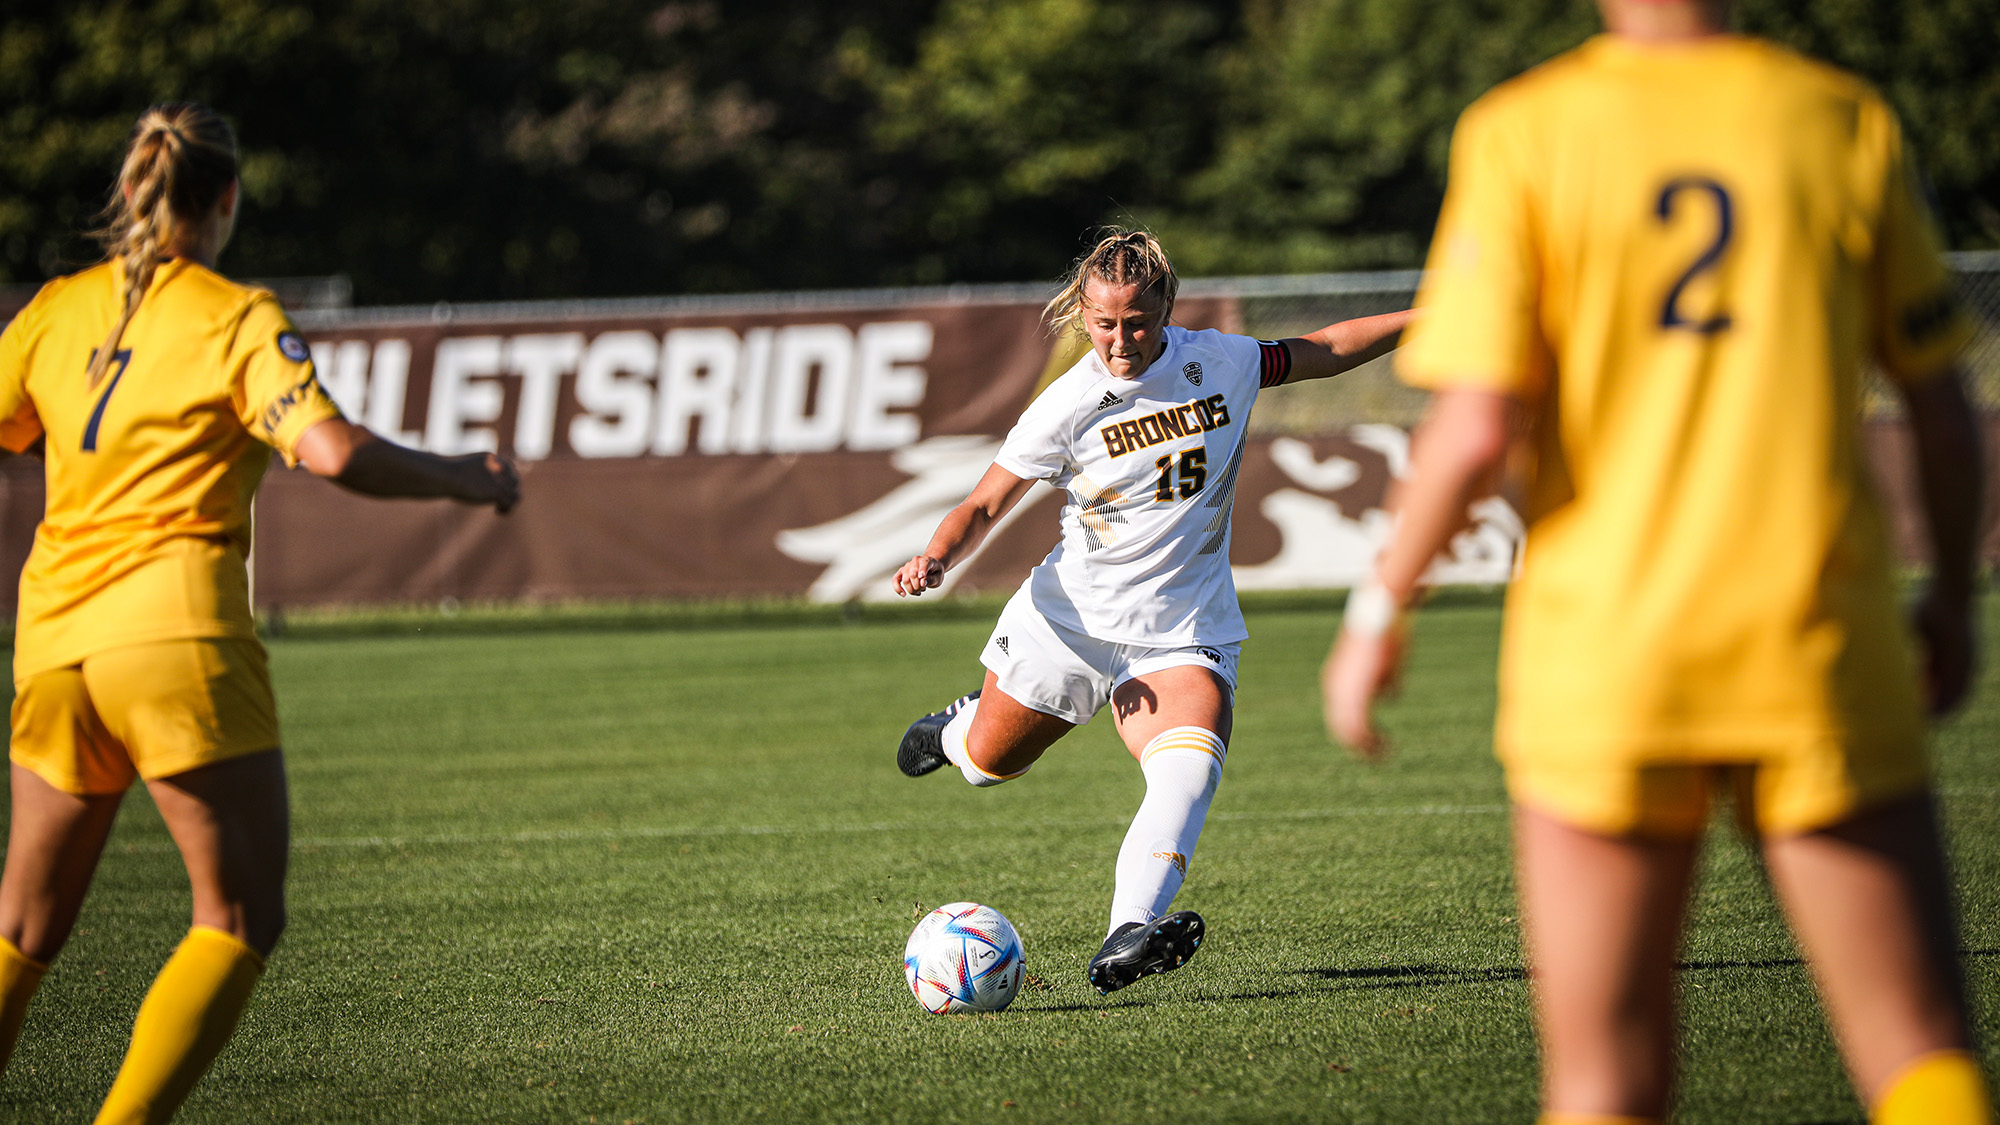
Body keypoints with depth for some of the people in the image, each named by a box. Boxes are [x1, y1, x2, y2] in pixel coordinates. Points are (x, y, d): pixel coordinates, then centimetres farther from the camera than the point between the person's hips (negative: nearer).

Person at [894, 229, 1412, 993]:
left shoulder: (1221, 362, -3)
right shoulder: (1069, 406, -12)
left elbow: (1321, 352, 15)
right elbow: (985, 507, -7)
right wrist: (936, 559, -27)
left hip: (1179, 633, 0)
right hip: (1069, 617, 0)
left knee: (1190, 765, -28)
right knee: (987, 762, 17)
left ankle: (1127, 942, -44)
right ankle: (959, 728, 56)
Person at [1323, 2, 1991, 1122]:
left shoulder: (1522, 132, -4)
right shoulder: (1850, 121, 2)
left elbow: (1476, 426, -10)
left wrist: (1379, 612, 4)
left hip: (1602, 650, -1)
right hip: (1822, 651, 1)